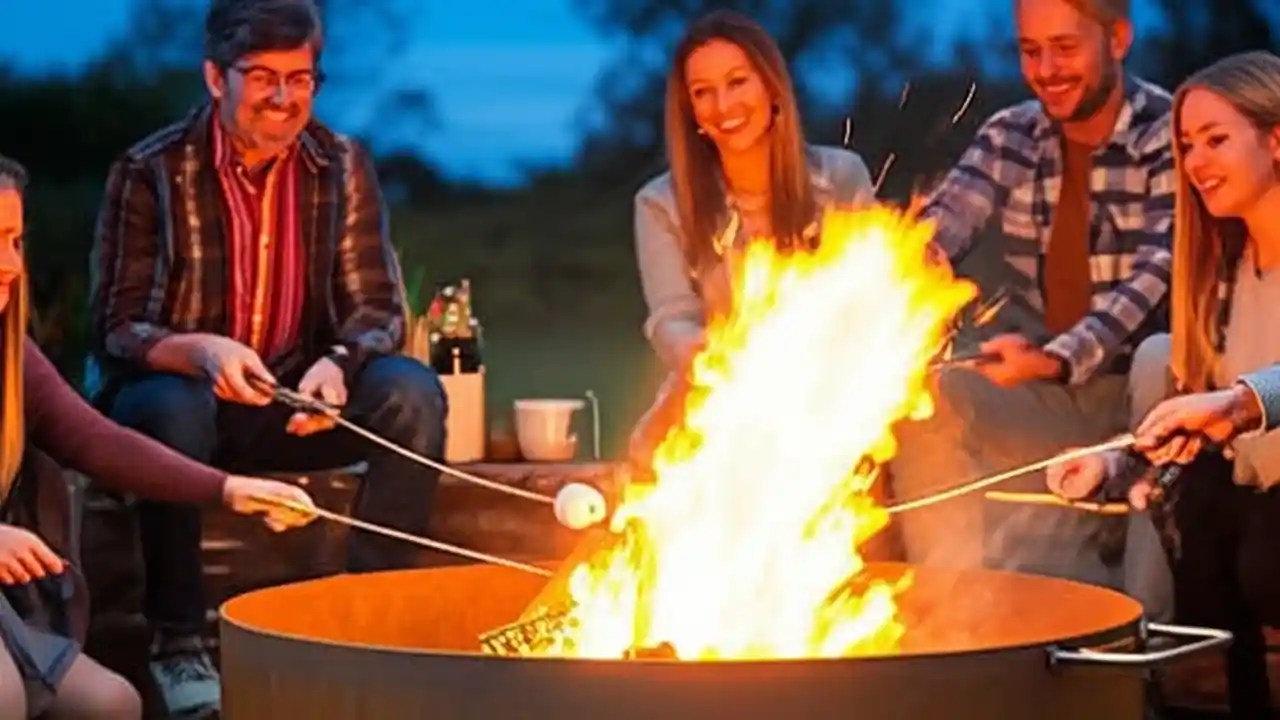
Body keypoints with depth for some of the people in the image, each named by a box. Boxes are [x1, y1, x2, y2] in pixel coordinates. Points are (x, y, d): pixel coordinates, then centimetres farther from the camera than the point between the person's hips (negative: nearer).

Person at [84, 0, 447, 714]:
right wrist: (200, 351, -35)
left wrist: (337, 365, -27)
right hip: (176, 387, -3)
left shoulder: (343, 167, -1)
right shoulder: (151, 172, -10)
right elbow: (117, 329, -12)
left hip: (295, 398, 3)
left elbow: (377, 308, -2)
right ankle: (179, 644, -23)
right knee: (171, 409, -37)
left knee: (412, 392, -23)